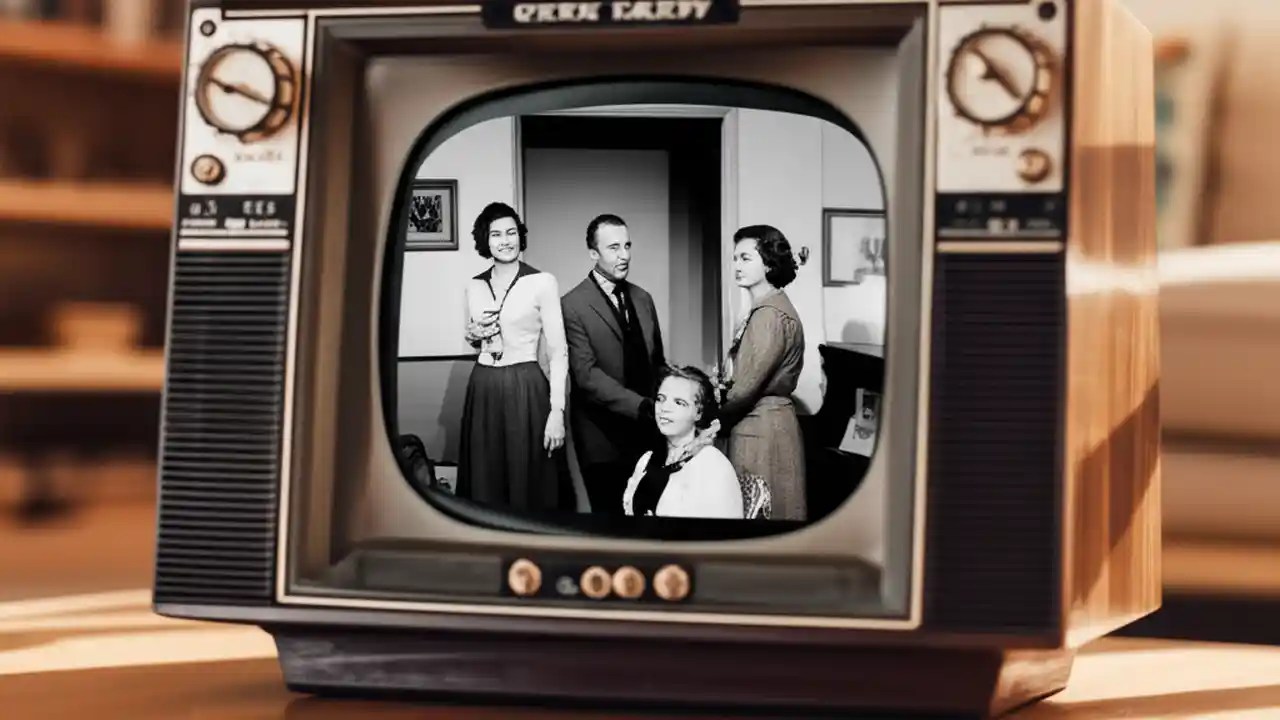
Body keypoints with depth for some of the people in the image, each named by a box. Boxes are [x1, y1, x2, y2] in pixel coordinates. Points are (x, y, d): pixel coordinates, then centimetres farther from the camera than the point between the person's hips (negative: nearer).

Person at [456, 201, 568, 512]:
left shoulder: (542, 282, -5)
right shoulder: (474, 287, 9)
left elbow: (558, 351, -7)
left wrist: (557, 411, -15)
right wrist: (474, 335, 0)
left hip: (526, 390, -4)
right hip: (483, 390, 4)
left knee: (529, 486, 0)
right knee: (485, 487, 8)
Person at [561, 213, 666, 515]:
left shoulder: (642, 299, 12)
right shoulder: (574, 305, -10)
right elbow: (587, 375, -18)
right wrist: (643, 406, -26)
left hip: (646, 431, 5)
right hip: (603, 435, -5)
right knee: (610, 514, 2)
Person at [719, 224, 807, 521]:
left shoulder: (770, 315, -17)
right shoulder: (765, 308, 14)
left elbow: (748, 386, -19)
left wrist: (715, 421, -6)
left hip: (762, 427, -10)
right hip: (764, 422, 10)